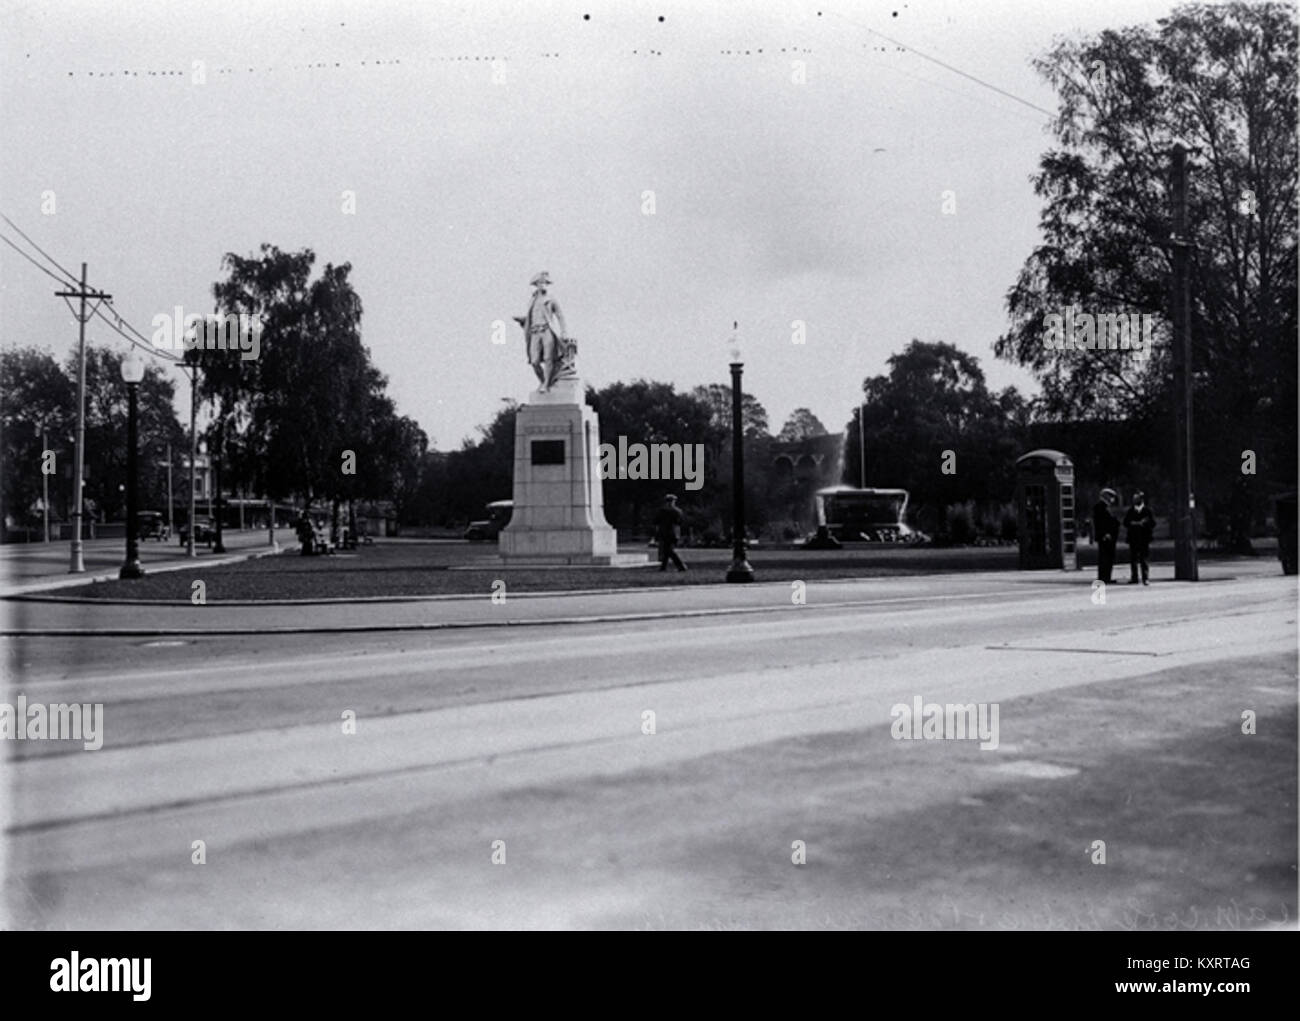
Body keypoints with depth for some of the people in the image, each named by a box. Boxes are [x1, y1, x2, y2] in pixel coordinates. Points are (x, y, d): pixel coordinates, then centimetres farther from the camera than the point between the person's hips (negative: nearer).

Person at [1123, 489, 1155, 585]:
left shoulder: (1147, 511, 6)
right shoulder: (1130, 511, 12)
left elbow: (1152, 523, 3)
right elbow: (1126, 523, 4)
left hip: (1144, 539, -2)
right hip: (1133, 539, 2)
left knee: (1144, 559, -5)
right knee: (1133, 559, 1)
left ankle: (1145, 578, -3)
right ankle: (1134, 578, 6)